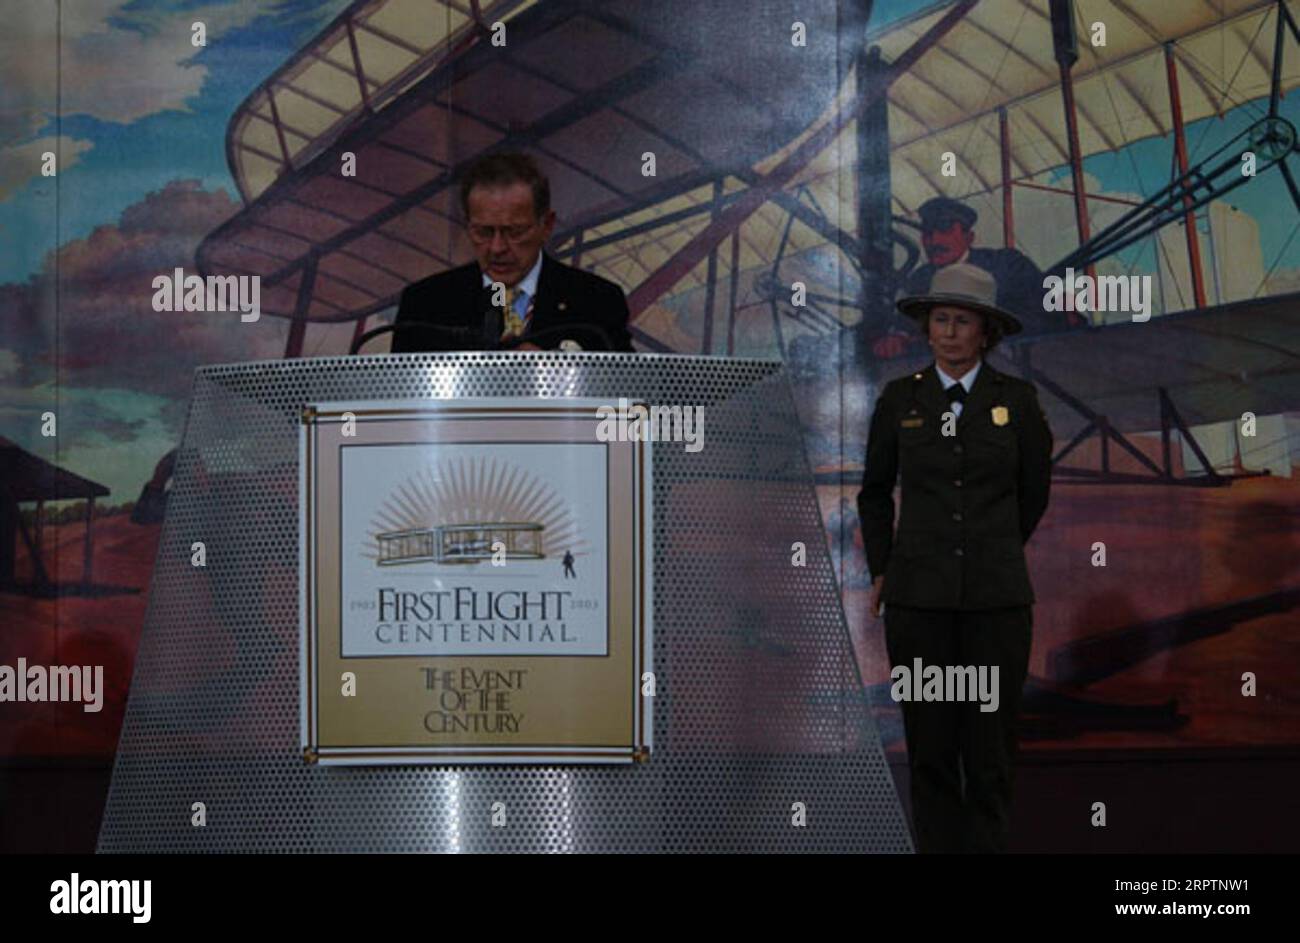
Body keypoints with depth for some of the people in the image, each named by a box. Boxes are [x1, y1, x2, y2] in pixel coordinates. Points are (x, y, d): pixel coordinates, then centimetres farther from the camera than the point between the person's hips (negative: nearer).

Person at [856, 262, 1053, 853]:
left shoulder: (1017, 400, 1)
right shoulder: (900, 399, 4)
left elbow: (1034, 494, 13)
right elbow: (875, 490, 17)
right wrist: (881, 570, 12)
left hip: (996, 598, -1)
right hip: (918, 598, 1)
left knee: (991, 748, 3)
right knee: (930, 749, 4)